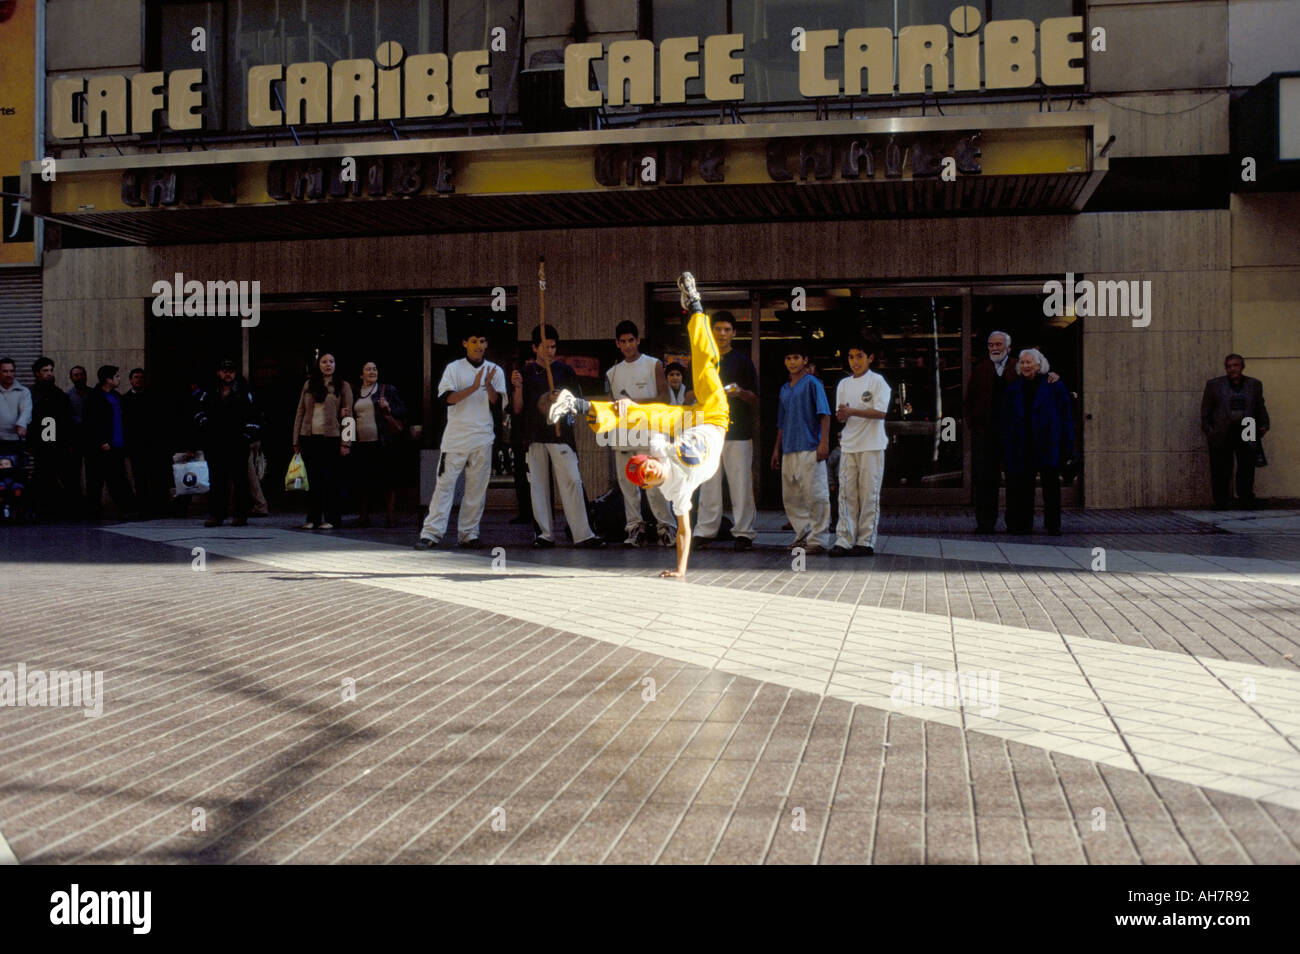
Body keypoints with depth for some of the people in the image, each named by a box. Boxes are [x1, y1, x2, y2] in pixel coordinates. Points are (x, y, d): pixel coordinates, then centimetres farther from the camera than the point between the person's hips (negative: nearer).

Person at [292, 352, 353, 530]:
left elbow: (348, 415, 1)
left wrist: (346, 443, -8)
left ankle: (331, 519, 5)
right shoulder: (309, 385, 13)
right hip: (310, 437, 3)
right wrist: (296, 440, 8)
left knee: (331, 479, 0)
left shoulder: (342, 386, 5)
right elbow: (300, 413, 14)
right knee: (313, 479, 5)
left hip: (331, 438, -3)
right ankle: (313, 518, 10)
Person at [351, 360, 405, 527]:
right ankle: (364, 515, 14)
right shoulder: (355, 393, 14)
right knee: (363, 480, 5)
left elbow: (402, 410, 6)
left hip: (381, 442, -3)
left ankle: (389, 515, 2)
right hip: (361, 443, 3)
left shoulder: (387, 390, 7)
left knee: (385, 479, -3)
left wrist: (388, 409, -11)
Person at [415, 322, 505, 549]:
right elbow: (447, 398, -10)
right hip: (456, 435, -2)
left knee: (477, 487, 4)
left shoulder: (495, 371, 11)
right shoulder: (454, 368, 4)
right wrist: (474, 387, -20)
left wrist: (489, 387, -17)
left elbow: (498, 403, 2)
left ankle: (469, 533, 11)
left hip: (483, 438, 3)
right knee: (445, 483, -6)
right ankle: (431, 533, -6)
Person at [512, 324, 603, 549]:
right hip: (534, 436, 1)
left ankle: (582, 534, -11)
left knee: (572, 481, -11)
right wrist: (518, 388, -10)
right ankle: (545, 533, 11)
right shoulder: (526, 372, 9)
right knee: (538, 485, 3)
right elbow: (517, 409, 6)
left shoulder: (565, 371, 9)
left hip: (560, 432, -1)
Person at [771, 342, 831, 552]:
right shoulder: (785, 389, 19)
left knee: (815, 495, -7)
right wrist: (777, 449, 21)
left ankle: (817, 538, -3)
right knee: (791, 496, 8)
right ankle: (803, 534, 17)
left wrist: (824, 442, -17)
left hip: (810, 448, -7)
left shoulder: (812, 383, -1)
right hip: (789, 450, 7)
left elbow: (824, 415, -8)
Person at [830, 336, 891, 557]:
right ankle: (844, 540, 1)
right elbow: (840, 416, 15)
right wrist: (842, 415, -9)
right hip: (848, 445, 5)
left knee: (869, 494, -2)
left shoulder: (877, 381, -2)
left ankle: (866, 541, 3)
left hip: (872, 446, -4)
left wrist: (852, 411, -17)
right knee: (847, 493, 0)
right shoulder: (844, 384, 14)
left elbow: (881, 412, -12)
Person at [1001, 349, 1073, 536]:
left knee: (1051, 484, -2)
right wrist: (1005, 449, 5)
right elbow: (1004, 420, 12)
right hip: (1021, 447, 3)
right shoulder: (1013, 389, 10)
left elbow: (1066, 416, 0)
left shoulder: (1054, 386, 1)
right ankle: (1021, 524, 11)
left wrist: (1067, 446, -7)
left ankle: (1053, 525, 5)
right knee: (1022, 485, 3)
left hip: (1047, 445, -3)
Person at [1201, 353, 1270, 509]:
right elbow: (1205, 409, 7)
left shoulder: (1255, 384, 12)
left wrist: (1264, 424, 5)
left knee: (1247, 467, -3)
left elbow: (1260, 407, 17)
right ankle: (1221, 501, 1)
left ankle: (1246, 499, 6)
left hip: (1246, 432, 2)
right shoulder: (1214, 384, 7)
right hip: (1221, 435, -1)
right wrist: (1207, 428, -2)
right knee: (1221, 469, -4)